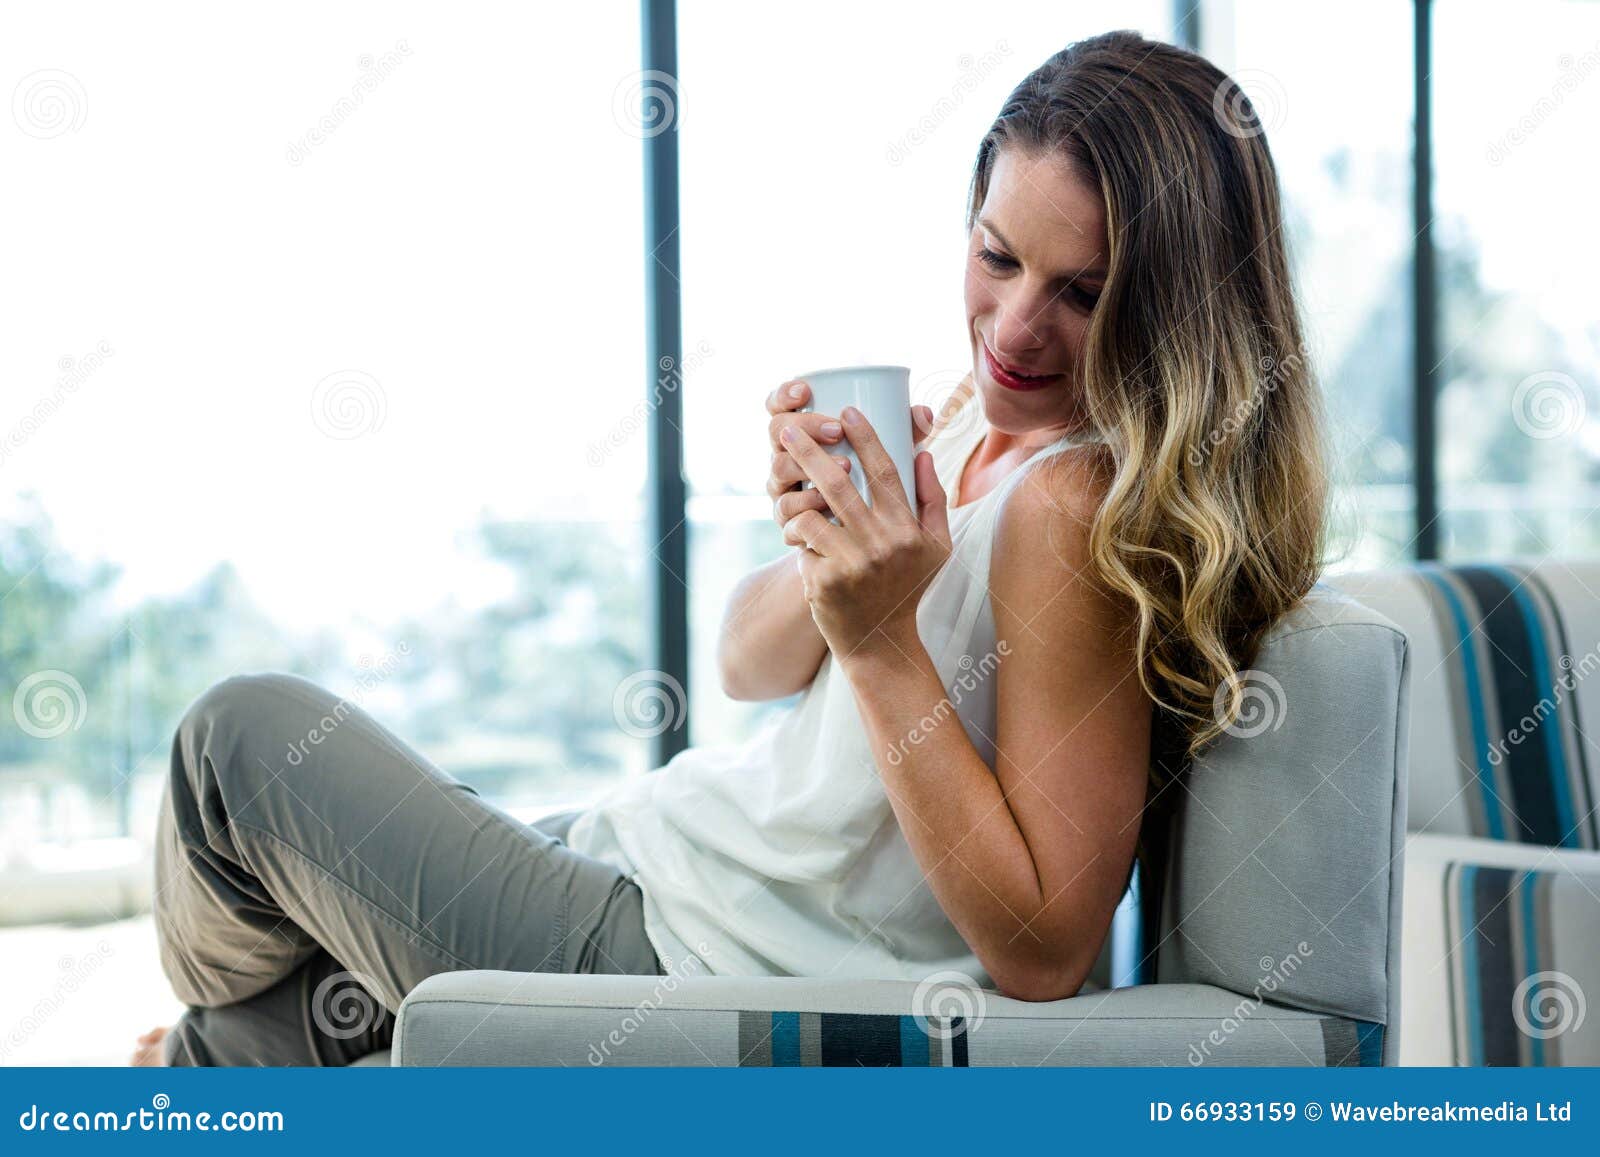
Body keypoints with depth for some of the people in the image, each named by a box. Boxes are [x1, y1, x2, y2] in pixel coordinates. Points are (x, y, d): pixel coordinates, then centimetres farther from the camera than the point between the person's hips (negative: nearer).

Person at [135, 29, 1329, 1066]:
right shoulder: (985, 419, 1)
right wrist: (827, 564, -17)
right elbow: (749, 663, 5)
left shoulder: (1077, 504, -26)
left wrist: (883, 639, -32)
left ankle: (222, 1053, 39)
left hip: (696, 979, -9)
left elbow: (1042, 952, -28)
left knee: (244, 738, 7)